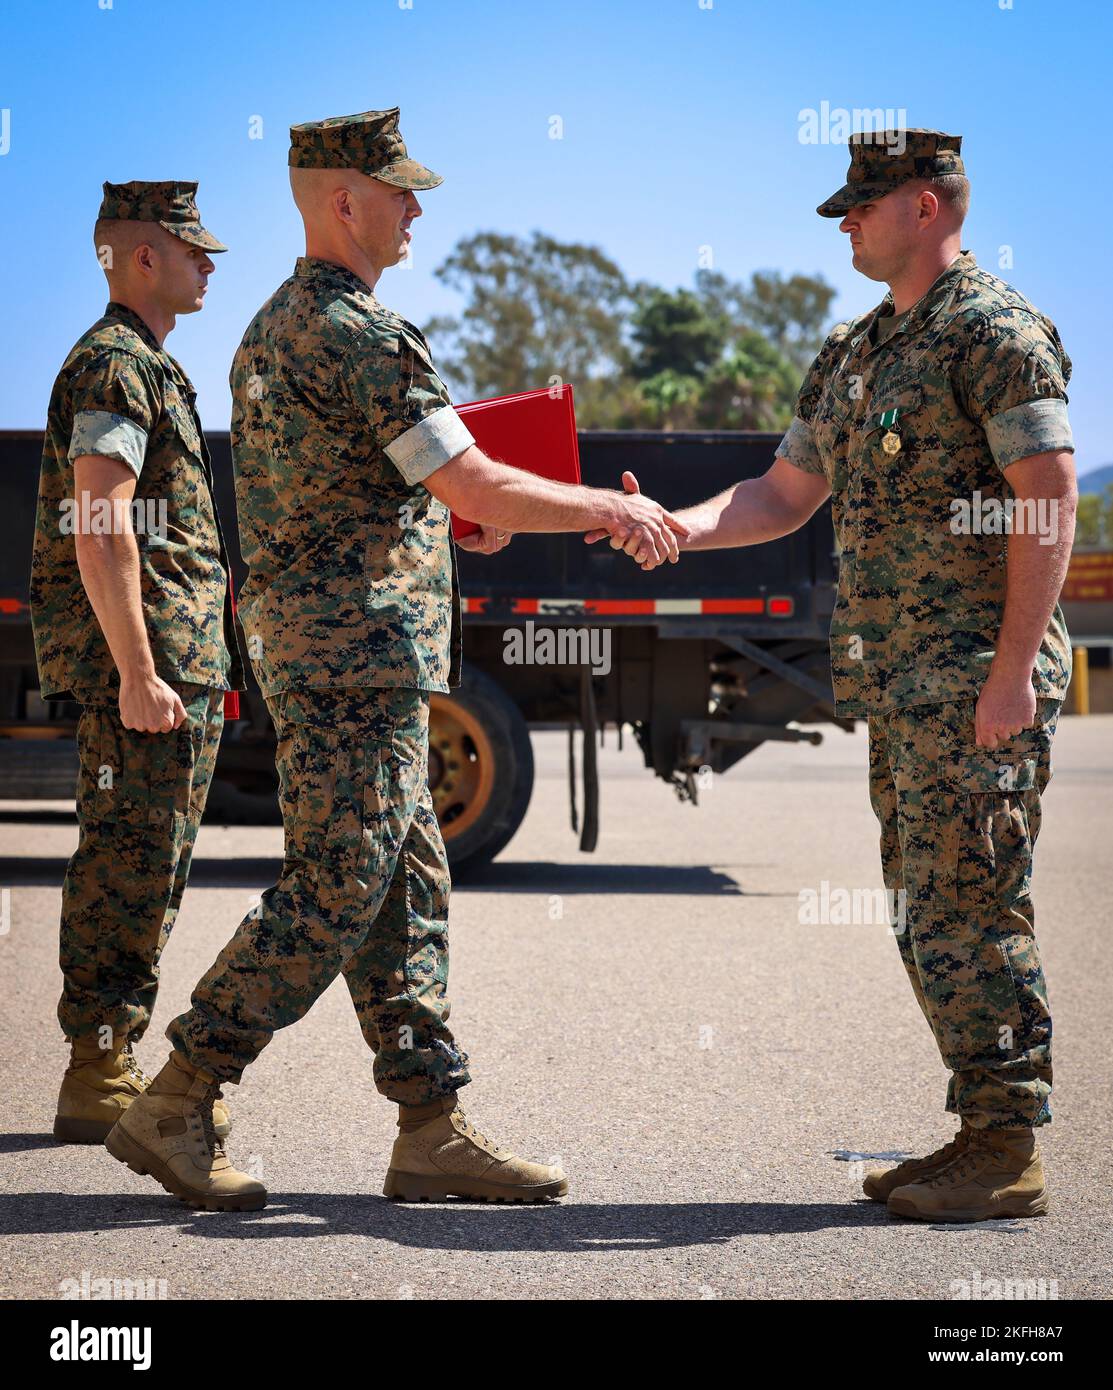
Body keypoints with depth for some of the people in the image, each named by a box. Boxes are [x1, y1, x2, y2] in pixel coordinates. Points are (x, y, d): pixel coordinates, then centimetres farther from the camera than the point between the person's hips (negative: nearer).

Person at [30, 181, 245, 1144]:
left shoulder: (147, 367, 21)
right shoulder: (116, 368, -12)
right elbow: (100, 531, -21)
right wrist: (137, 674, -25)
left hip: (172, 665, 10)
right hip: (146, 662, -10)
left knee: (143, 865, 12)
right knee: (133, 860, -8)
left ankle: (109, 1065, 18)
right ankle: (99, 1076, -4)